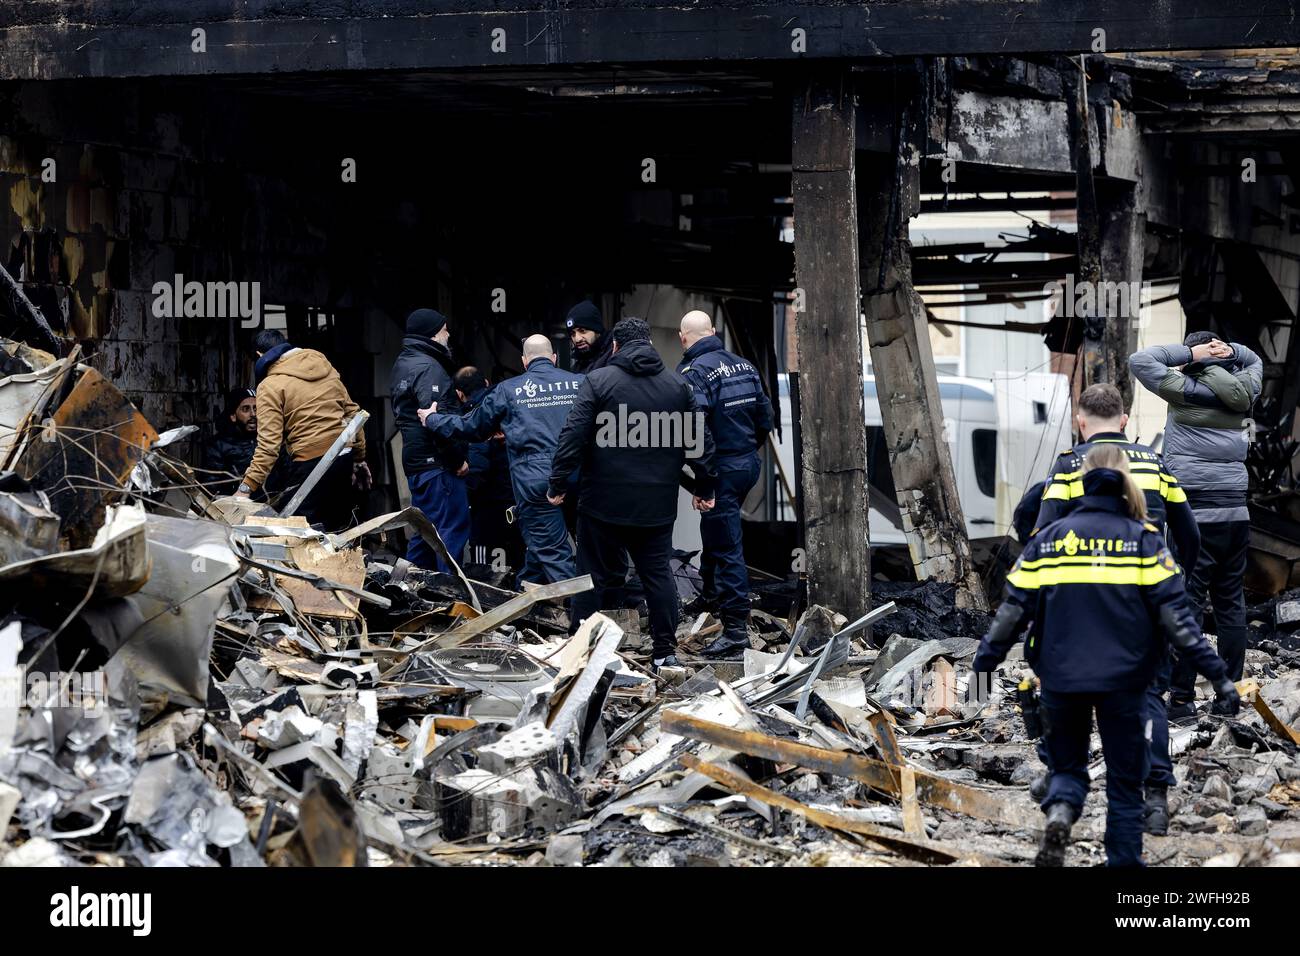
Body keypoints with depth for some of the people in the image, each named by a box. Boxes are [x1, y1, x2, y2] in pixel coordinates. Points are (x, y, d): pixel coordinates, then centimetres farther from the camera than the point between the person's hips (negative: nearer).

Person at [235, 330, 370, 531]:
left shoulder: (270, 386, -6)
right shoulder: (324, 366, 12)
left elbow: (268, 444, -13)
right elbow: (352, 412, 16)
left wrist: (246, 488, -13)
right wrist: (359, 459, 23)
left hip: (310, 461, -7)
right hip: (345, 457, 7)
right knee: (339, 529, 15)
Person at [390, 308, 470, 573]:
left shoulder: (402, 364, 17)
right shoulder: (428, 367, -15)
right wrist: (457, 459, -17)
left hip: (414, 461, 10)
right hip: (438, 462, -10)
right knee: (453, 528, -8)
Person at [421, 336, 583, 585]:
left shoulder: (508, 390, 6)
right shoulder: (580, 383, 10)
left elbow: (473, 427, 15)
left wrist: (432, 420, 29)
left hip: (534, 481, -3)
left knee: (552, 554, -3)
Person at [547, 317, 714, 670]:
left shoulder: (599, 380, -5)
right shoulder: (678, 385, 6)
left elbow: (573, 436, -11)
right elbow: (701, 440, 9)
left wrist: (559, 484, -5)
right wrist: (705, 488, 17)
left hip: (605, 501, -3)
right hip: (658, 505, 3)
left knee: (594, 575, 3)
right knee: (658, 573, 10)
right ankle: (666, 651, 10)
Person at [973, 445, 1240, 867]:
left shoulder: (1049, 537, 3)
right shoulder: (1144, 538, -2)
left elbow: (1013, 607, 2)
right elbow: (1175, 613, -10)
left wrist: (984, 662, 14)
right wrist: (1216, 674, -9)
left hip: (1061, 678, 1)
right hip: (1123, 680, -1)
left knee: (1068, 766, 18)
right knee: (1125, 785, 12)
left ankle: (1059, 814, -13)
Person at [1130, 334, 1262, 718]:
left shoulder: (1188, 390, -7)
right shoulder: (1241, 393, 9)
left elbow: (1140, 360, -10)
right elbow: (1254, 361, 30)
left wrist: (1189, 353, -4)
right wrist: (1229, 351, 9)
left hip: (1194, 516, -6)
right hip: (1236, 514, 6)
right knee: (1231, 605, 10)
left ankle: (1182, 697, -5)